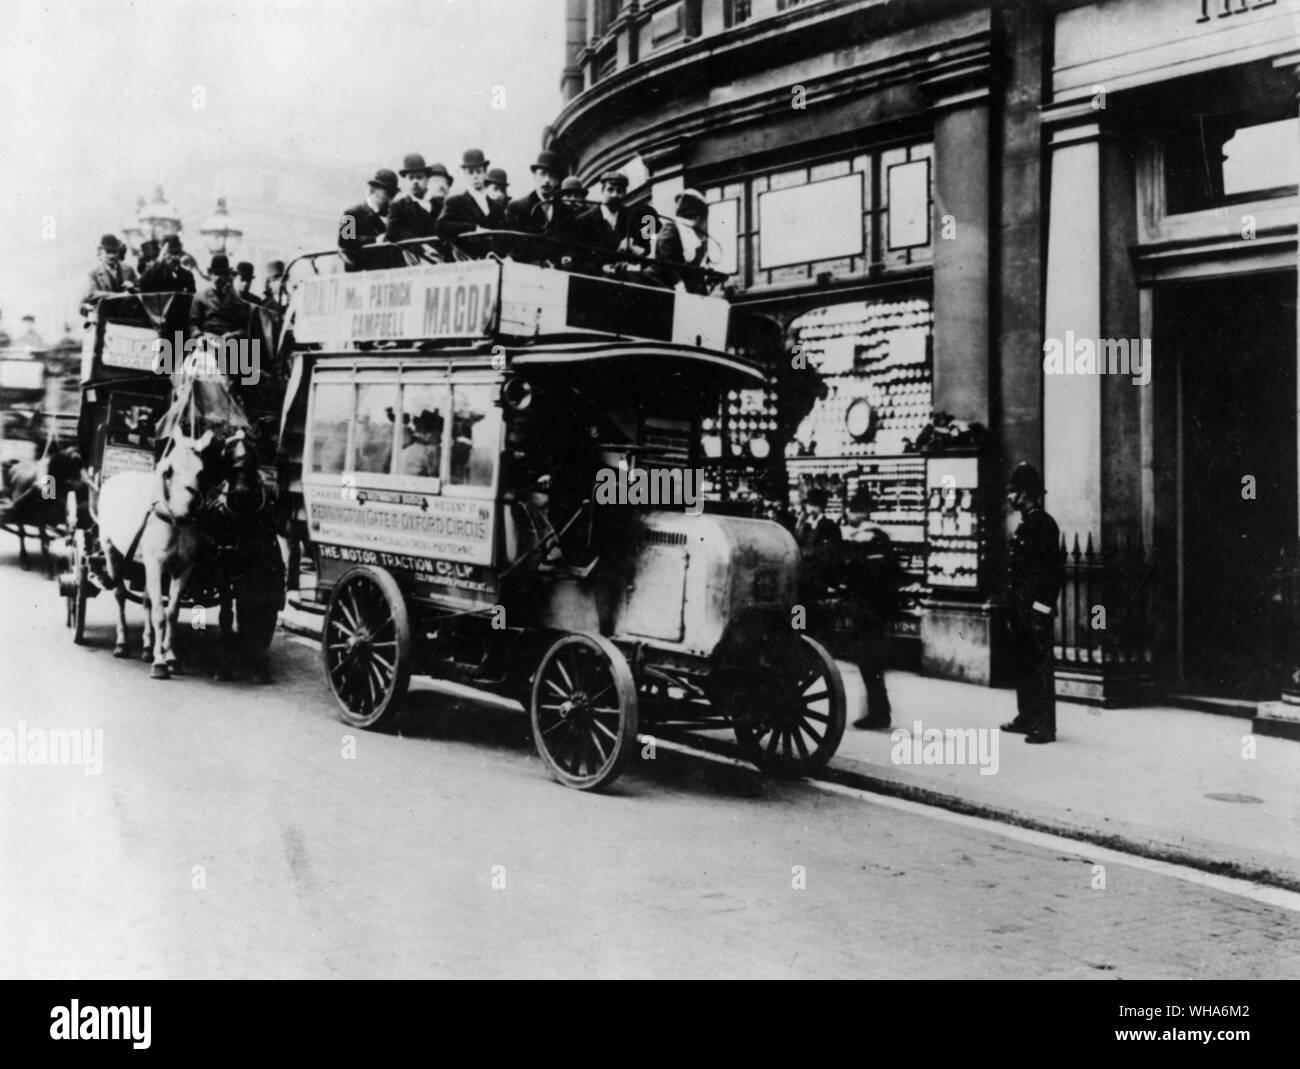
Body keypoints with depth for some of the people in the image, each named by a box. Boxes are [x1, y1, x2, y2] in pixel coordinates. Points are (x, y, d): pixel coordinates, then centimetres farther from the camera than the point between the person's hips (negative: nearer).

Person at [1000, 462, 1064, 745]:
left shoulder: (1044, 524, -12)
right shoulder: (1025, 525, 17)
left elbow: (1050, 571, -18)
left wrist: (1041, 609, -21)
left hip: (1036, 612, -10)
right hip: (1020, 612, 10)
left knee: (1039, 667, -6)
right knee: (1021, 665, 15)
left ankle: (1045, 727, -3)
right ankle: (1027, 718, 25)